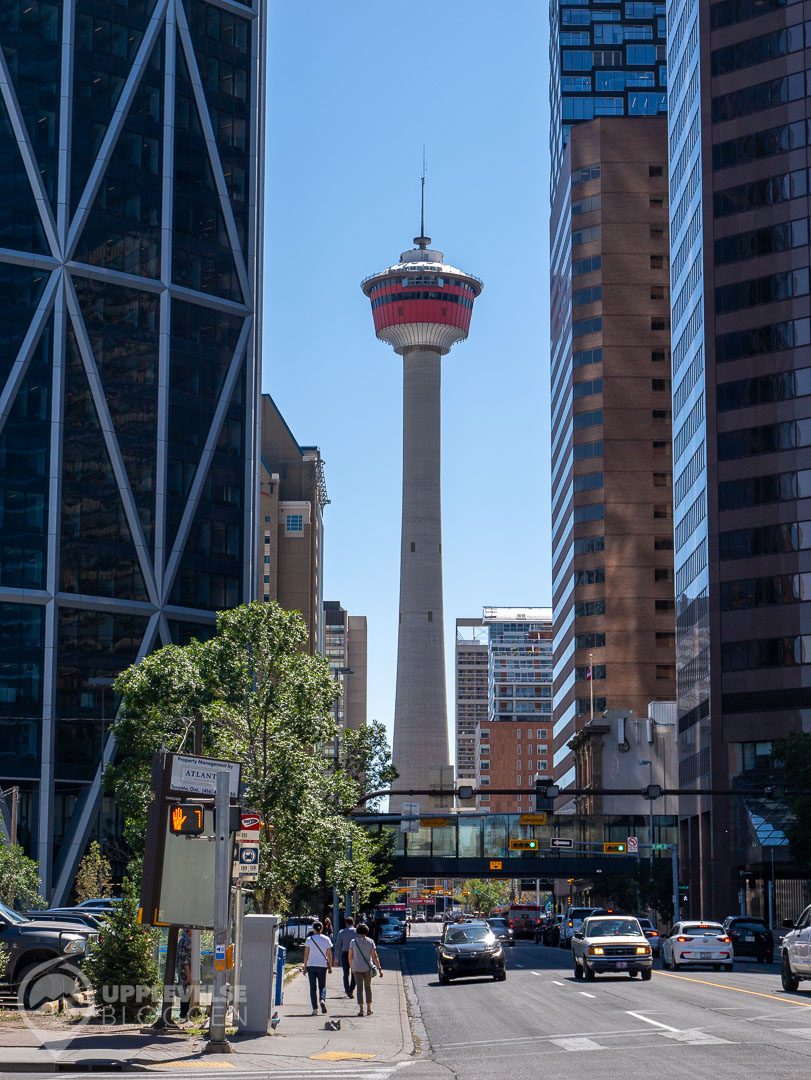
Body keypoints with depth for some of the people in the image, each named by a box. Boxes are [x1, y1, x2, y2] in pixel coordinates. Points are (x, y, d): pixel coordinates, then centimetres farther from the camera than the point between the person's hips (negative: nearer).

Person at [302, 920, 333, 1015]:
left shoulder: (309, 939, -2)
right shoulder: (326, 939, 1)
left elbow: (306, 955, -2)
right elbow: (329, 955, 3)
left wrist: (305, 967, 5)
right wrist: (330, 967, 12)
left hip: (311, 965, 0)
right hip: (322, 965, 0)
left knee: (313, 987, 5)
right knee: (322, 986, 10)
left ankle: (315, 1008, 1)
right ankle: (322, 1000, -20)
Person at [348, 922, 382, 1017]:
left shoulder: (353, 942, -3)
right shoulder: (370, 942, -2)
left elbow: (350, 957, 1)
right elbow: (375, 957, -5)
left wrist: (351, 967, 17)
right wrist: (379, 968, 0)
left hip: (357, 968, -1)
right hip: (367, 967, 1)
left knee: (360, 988, 2)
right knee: (368, 987, 14)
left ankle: (361, 1009, -7)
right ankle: (368, 1009, 16)